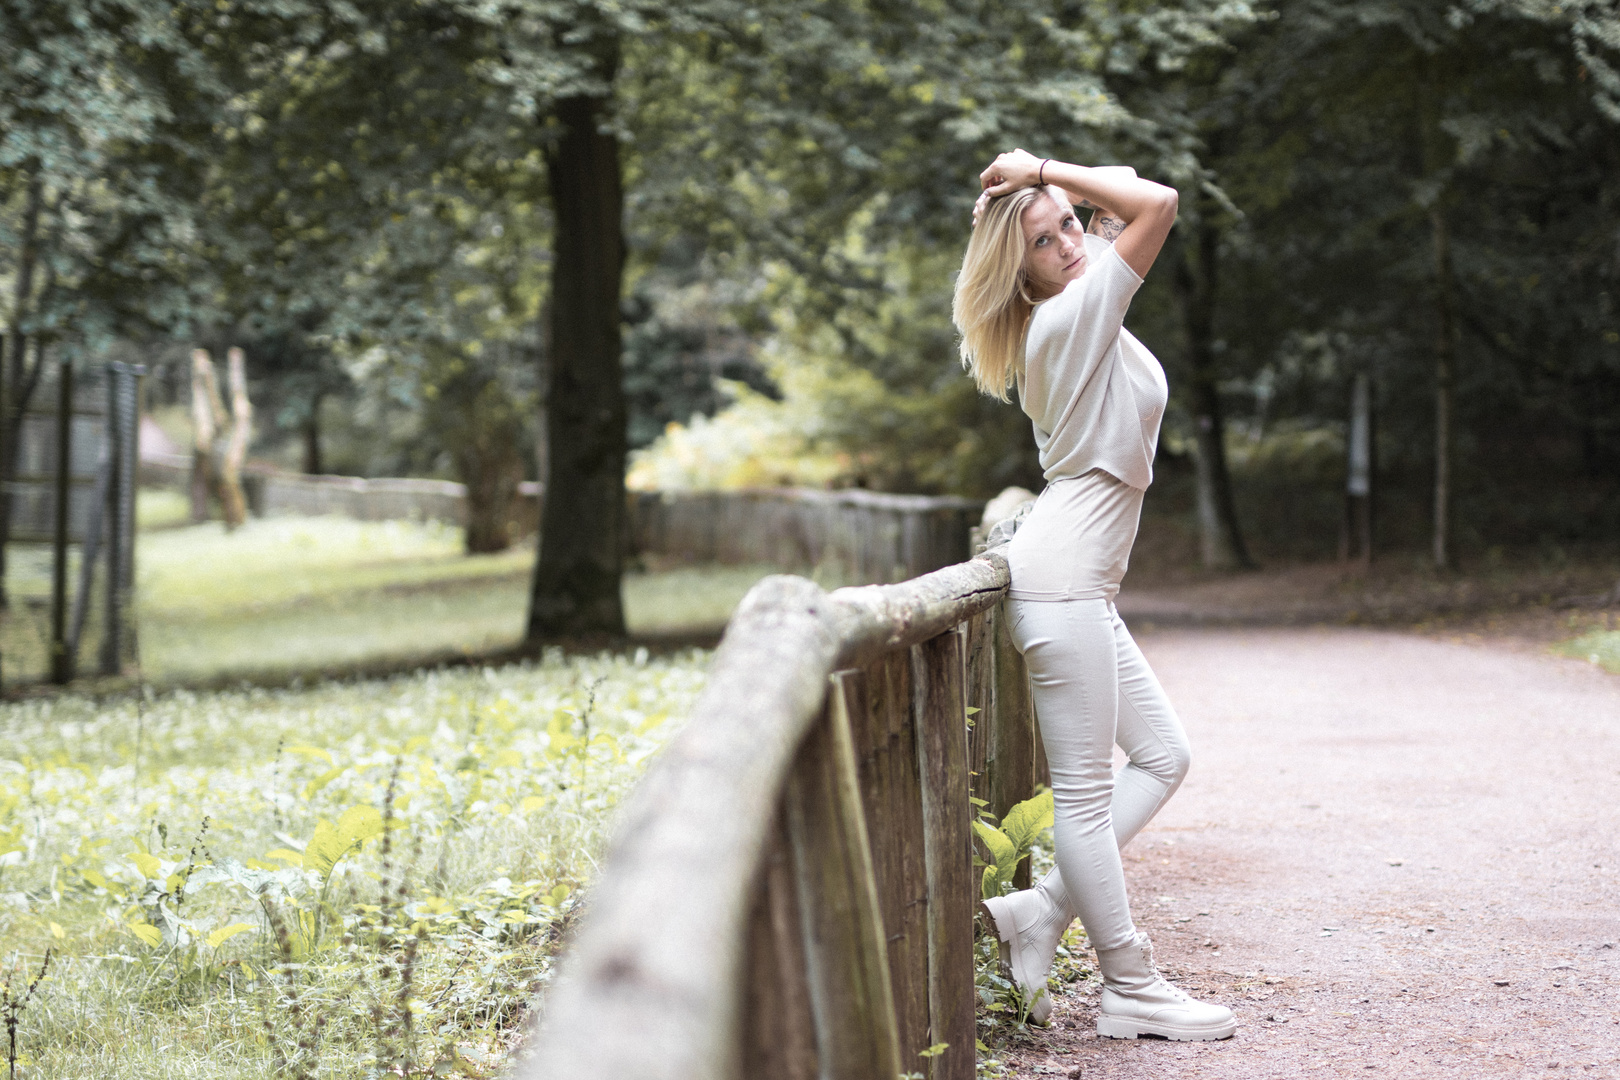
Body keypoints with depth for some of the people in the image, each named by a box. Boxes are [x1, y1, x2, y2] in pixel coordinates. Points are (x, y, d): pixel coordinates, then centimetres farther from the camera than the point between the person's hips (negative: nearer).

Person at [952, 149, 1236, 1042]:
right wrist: (1040, 174, -12)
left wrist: (1050, 185, 11)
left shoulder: (1084, 314, 14)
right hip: (1062, 576, -11)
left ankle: (1041, 914, 11)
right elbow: (1160, 202, -19)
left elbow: (1128, 196, 26)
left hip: (1082, 588, 11)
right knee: (1085, 787, -5)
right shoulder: (1070, 315, -12)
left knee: (1161, 757, 13)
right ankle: (1130, 991, 0)